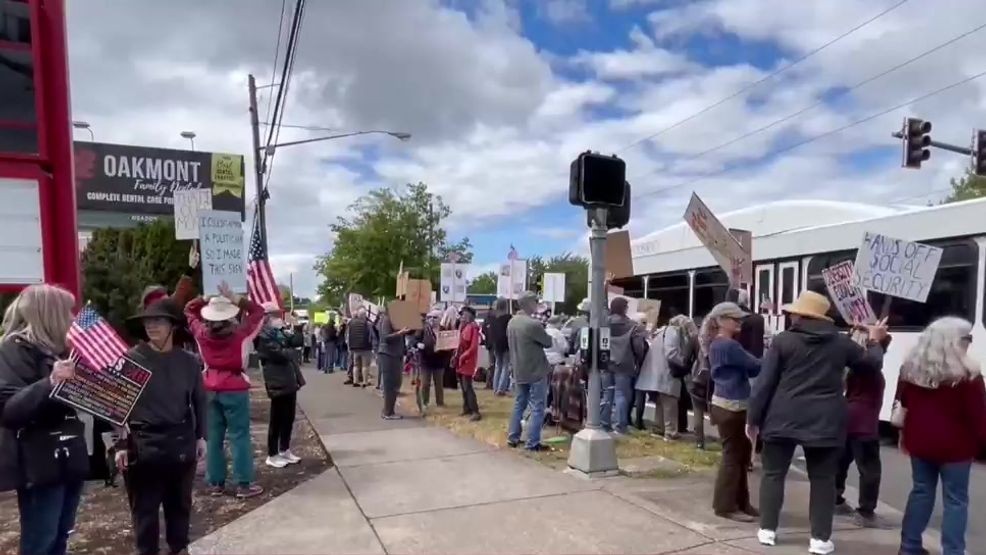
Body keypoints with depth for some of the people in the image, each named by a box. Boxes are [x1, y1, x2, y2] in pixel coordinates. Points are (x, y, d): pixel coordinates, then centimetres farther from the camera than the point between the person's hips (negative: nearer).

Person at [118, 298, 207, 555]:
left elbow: (199, 401, 9)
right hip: (143, 444, -3)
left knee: (180, 503, 17)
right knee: (144, 507, 9)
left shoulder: (189, 362, 0)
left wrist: (201, 436, 7)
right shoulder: (131, 359, -7)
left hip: (181, 443, 3)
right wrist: (120, 445, -9)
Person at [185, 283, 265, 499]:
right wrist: (234, 298, -9)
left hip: (210, 388, 4)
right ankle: (243, 484, 2)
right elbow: (258, 311, 0)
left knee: (213, 437, 11)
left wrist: (205, 299, 2)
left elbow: (189, 311, 16)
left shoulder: (202, 333, -2)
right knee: (239, 436, 0)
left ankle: (215, 483, 18)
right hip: (235, 388, -4)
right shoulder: (240, 333, -12)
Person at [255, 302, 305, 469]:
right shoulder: (263, 336, -12)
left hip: (290, 381, 8)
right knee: (277, 420, 1)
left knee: (289, 418, 15)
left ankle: (285, 450, 27)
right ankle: (272, 455, 13)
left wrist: (287, 330, -5)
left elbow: (298, 341, 6)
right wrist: (291, 351, -3)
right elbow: (280, 354, -21)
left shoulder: (280, 332, 15)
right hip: (278, 383, -8)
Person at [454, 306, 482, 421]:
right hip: (461, 361, 9)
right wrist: (456, 356, 8)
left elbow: (473, 347, -20)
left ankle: (475, 412, -9)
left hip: (468, 361, -9)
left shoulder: (473, 327, -15)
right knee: (463, 386, 14)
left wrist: (462, 357, -18)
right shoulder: (462, 326, 12)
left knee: (467, 386, -11)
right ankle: (467, 408, 24)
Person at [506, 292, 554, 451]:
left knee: (519, 404, 17)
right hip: (536, 371, -8)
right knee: (537, 408, 1)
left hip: (518, 371, 8)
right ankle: (533, 443, 4)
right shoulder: (533, 324, -22)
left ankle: (512, 438, 23)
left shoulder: (511, 322, 4)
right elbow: (548, 342, -10)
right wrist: (543, 333, 8)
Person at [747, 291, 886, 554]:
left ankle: (767, 530, 14)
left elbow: (765, 382, -6)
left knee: (773, 474, 10)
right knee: (823, 479, 11)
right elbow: (872, 364, 17)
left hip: (783, 419, -1)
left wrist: (753, 418, 1)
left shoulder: (783, 340, -4)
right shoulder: (841, 342, 4)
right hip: (825, 421, 2)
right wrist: (875, 341, 37)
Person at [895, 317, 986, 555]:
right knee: (955, 499, 5)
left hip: (920, 441, 5)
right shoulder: (967, 374, -14)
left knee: (921, 491, 15)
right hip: (954, 445, -5)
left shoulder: (911, 368, 4)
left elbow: (902, 406, 12)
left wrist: (905, 435, 21)